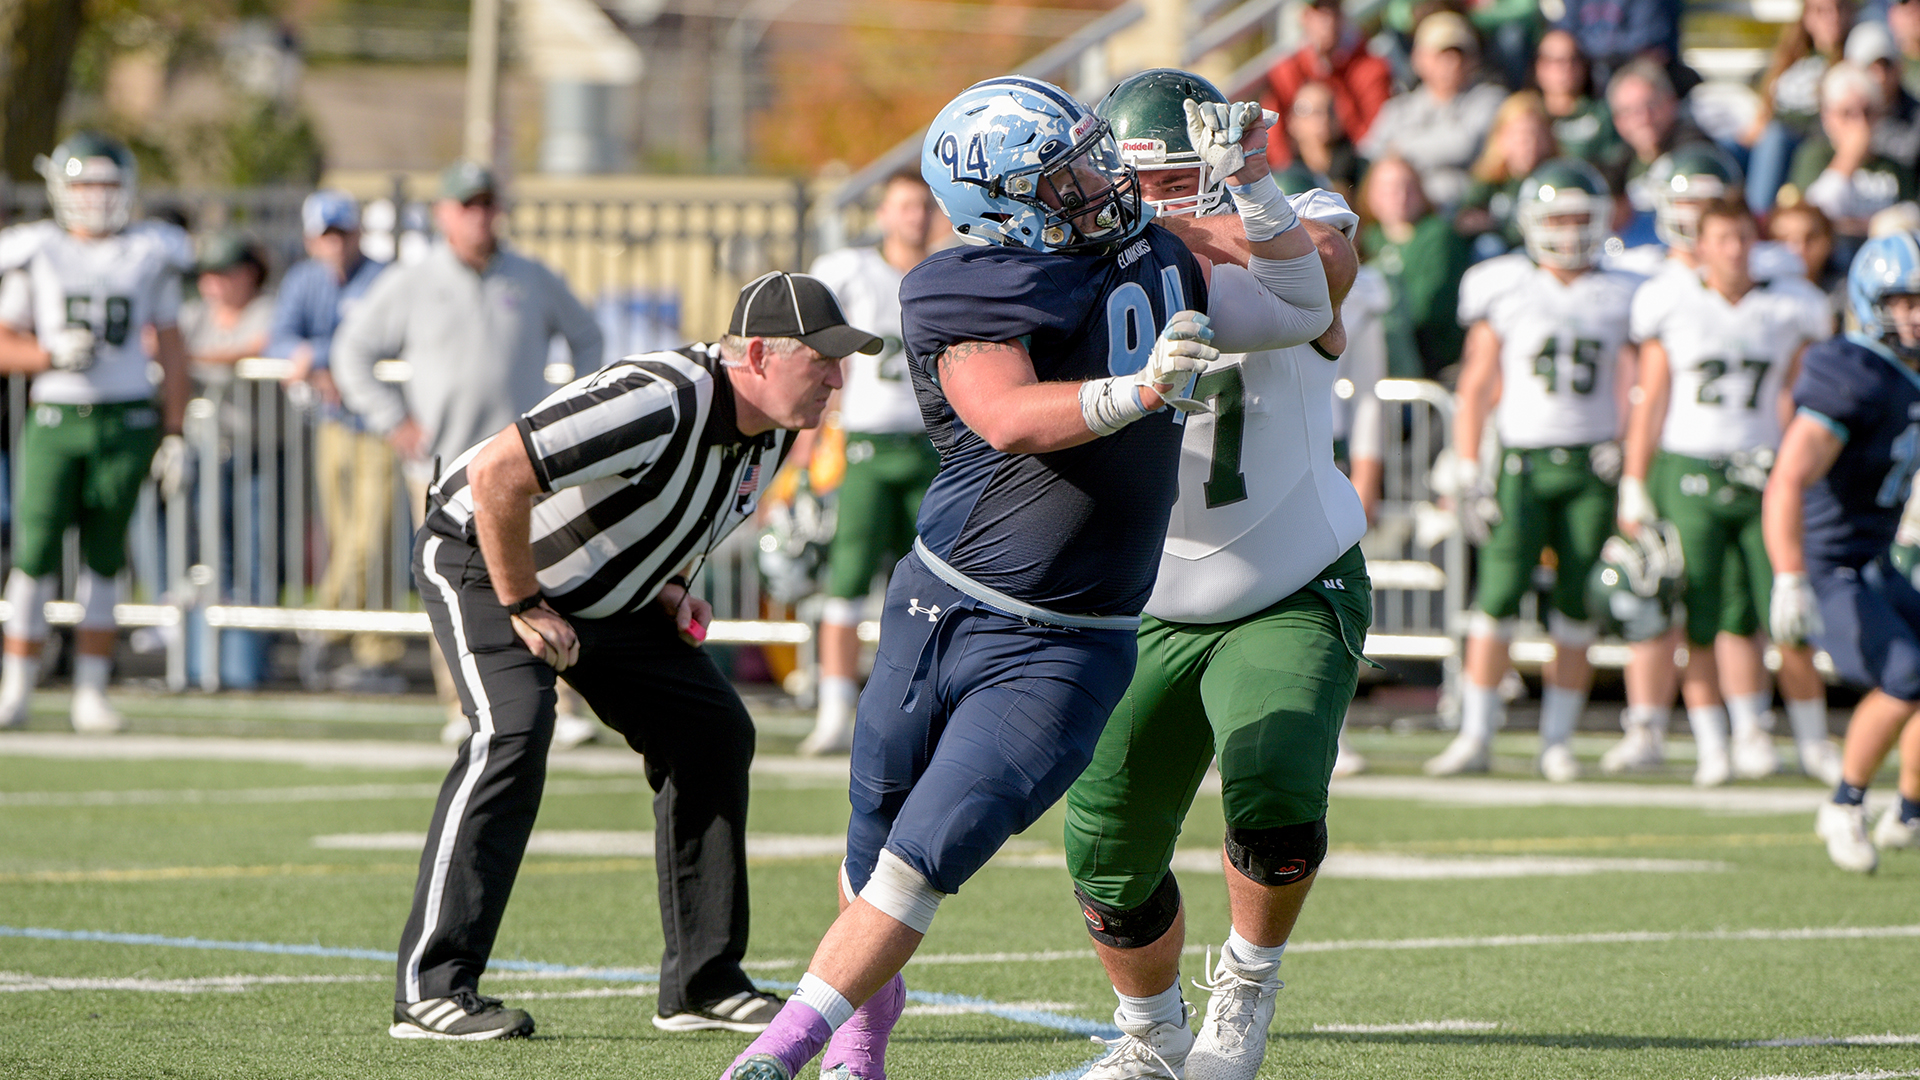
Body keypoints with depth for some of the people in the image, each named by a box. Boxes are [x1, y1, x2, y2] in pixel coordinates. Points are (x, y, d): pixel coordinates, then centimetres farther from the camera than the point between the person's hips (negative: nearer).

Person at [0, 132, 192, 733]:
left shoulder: (150, 255, 7)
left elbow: (171, 351, 10)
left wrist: (174, 435, 4)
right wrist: (51, 355, -15)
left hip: (126, 419, 1)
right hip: (54, 419, -1)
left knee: (103, 559, 3)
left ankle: (91, 694, 9)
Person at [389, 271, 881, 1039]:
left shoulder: (773, 430, -6)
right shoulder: (660, 404, -35)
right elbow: (495, 474, -36)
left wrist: (671, 585, -1)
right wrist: (523, 606, -27)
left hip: (605, 592, 9)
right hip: (480, 554, -9)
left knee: (713, 733, 3)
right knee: (515, 728, -28)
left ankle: (703, 982, 10)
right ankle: (431, 989, -27)